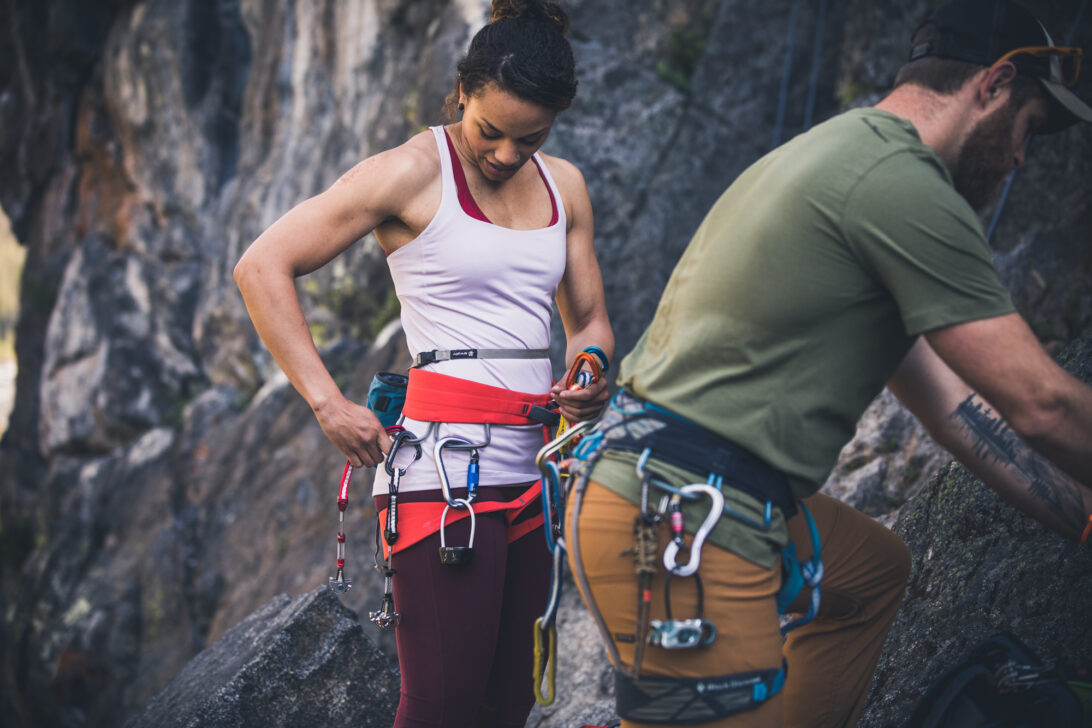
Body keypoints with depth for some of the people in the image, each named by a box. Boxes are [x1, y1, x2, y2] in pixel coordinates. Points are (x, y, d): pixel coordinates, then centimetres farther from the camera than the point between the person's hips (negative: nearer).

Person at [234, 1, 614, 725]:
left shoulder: (564, 185, 14)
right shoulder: (414, 172, -5)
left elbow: (588, 322, 23)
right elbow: (262, 268, -6)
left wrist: (591, 377, -1)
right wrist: (328, 402, -13)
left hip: (531, 464, 6)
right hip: (445, 458, -6)